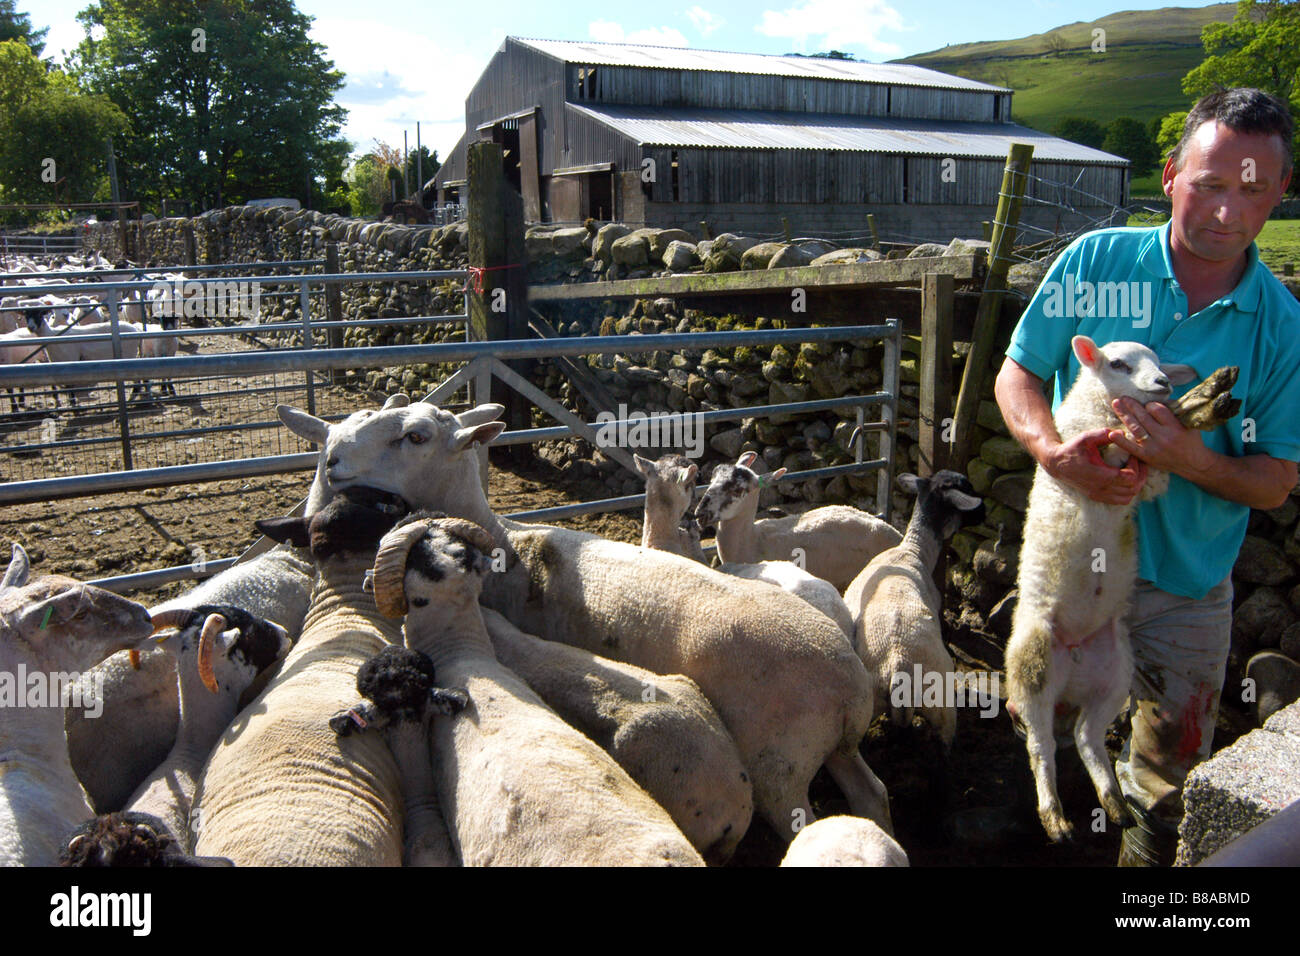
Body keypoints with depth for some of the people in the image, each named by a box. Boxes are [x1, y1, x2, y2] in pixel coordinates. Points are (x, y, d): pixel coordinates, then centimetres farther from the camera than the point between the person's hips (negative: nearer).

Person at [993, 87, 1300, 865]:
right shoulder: (1094, 262, -9)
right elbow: (1017, 373, -4)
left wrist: (1193, 460, -28)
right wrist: (1053, 451, -24)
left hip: (1186, 586, 0)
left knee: (1166, 779, 15)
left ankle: (1144, 861, 43)